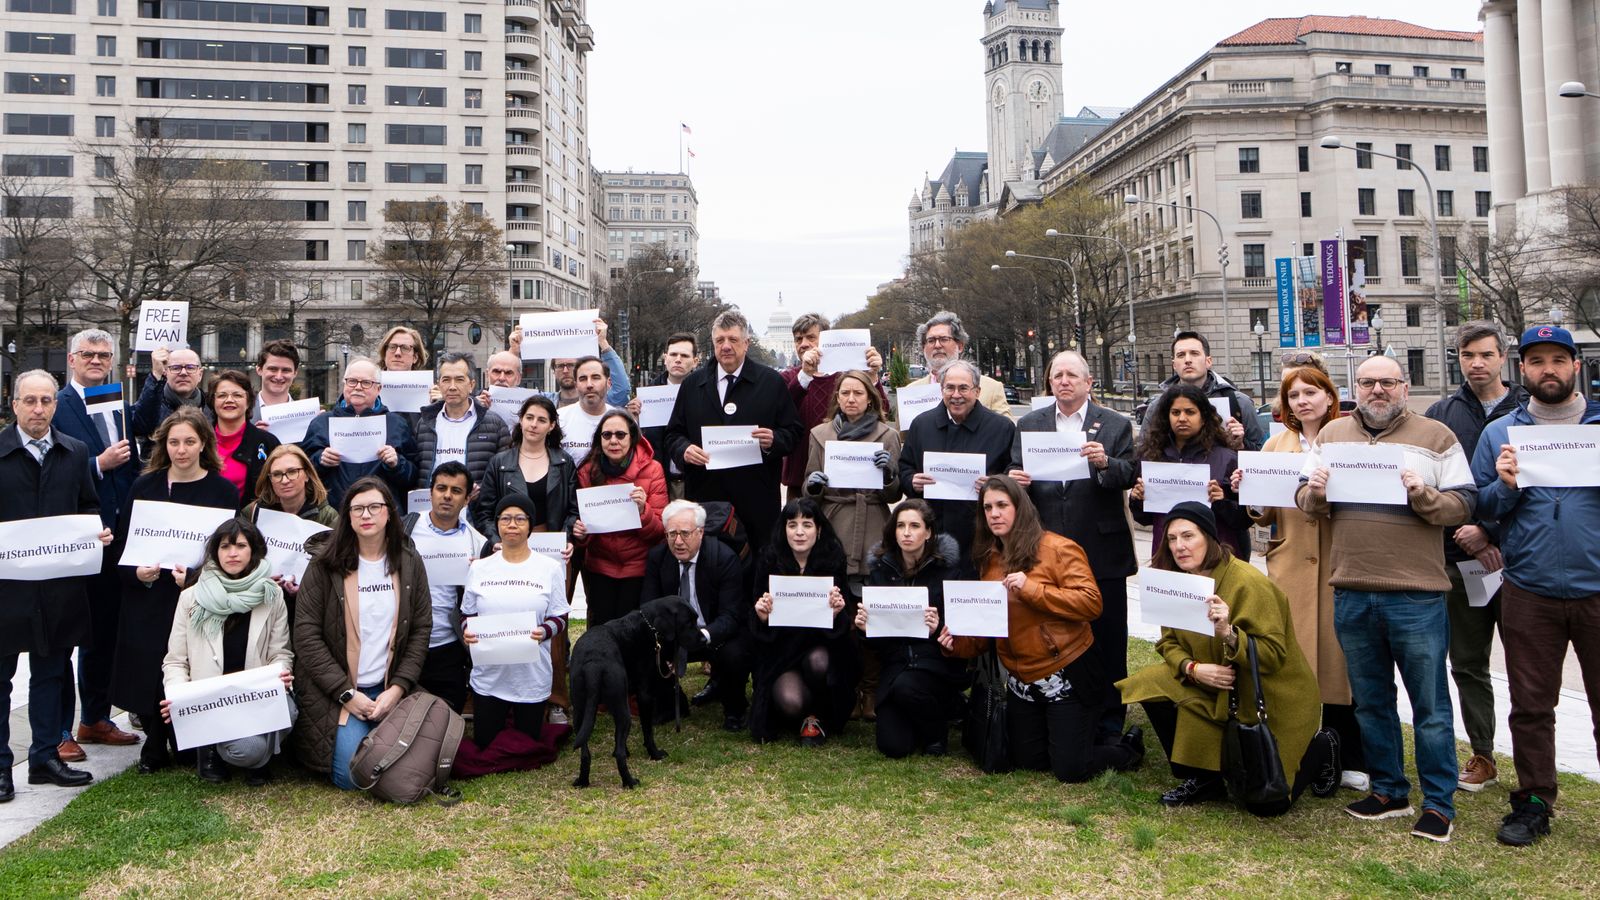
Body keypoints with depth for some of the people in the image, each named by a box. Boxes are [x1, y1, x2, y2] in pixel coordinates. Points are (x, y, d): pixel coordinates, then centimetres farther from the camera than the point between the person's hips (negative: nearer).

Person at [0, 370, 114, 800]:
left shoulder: (75, 452, 8)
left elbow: (88, 506, 14)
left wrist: (98, 530, -5)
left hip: (59, 584, 4)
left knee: (51, 672, 13)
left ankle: (45, 756, 25)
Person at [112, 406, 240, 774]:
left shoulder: (223, 490, 0)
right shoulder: (145, 486, 7)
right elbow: (122, 542, 8)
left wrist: (196, 576, -16)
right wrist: (137, 572, -11)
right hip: (147, 602, 2)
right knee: (146, 681, 1)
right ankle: (156, 747, 24)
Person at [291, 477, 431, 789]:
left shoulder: (409, 564, 3)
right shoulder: (325, 565, -6)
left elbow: (421, 628, 3)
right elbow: (306, 635, -9)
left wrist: (399, 687, -8)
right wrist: (346, 694, -13)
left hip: (389, 689, 3)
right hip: (334, 691, -3)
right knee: (350, 776, -13)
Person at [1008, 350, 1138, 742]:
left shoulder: (1115, 425, 5)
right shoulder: (1028, 425, 11)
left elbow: (1129, 477, -4)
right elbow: (1016, 475, 8)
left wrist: (1105, 463, -23)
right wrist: (1015, 480, -14)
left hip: (1101, 551, -2)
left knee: (1106, 639, 5)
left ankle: (1109, 725, 17)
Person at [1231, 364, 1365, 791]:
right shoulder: (1276, 445, 13)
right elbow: (1265, 515, 12)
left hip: (1338, 567, -2)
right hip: (1289, 567, 2)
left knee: (1339, 659, 0)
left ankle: (1350, 760, 13)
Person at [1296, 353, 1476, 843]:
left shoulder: (1436, 437, 2)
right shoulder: (1331, 435, 11)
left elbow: (1463, 505, -1)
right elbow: (1305, 498, 13)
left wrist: (1423, 496, -19)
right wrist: (1315, 494, -9)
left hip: (1416, 594, -3)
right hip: (1351, 592, 4)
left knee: (1430, 704, 4)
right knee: (1369, 700, 14)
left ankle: (1438, 802, 16)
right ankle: (1388, 790, 28)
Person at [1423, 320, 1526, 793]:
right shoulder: (1440, 415, 9)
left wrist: (1489, 531, -15)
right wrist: (1467, 537, -8)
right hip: (1460, 558, 3)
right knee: (1468, 662, 9)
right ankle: (1482, 757, 22)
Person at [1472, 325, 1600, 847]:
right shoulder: (1500, 433, 9)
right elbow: (1479, 508, 7)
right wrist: (1505, 486, -13)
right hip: (1529, 593, 1)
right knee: (1531, 705, 8)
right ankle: (1533, 803, 19)